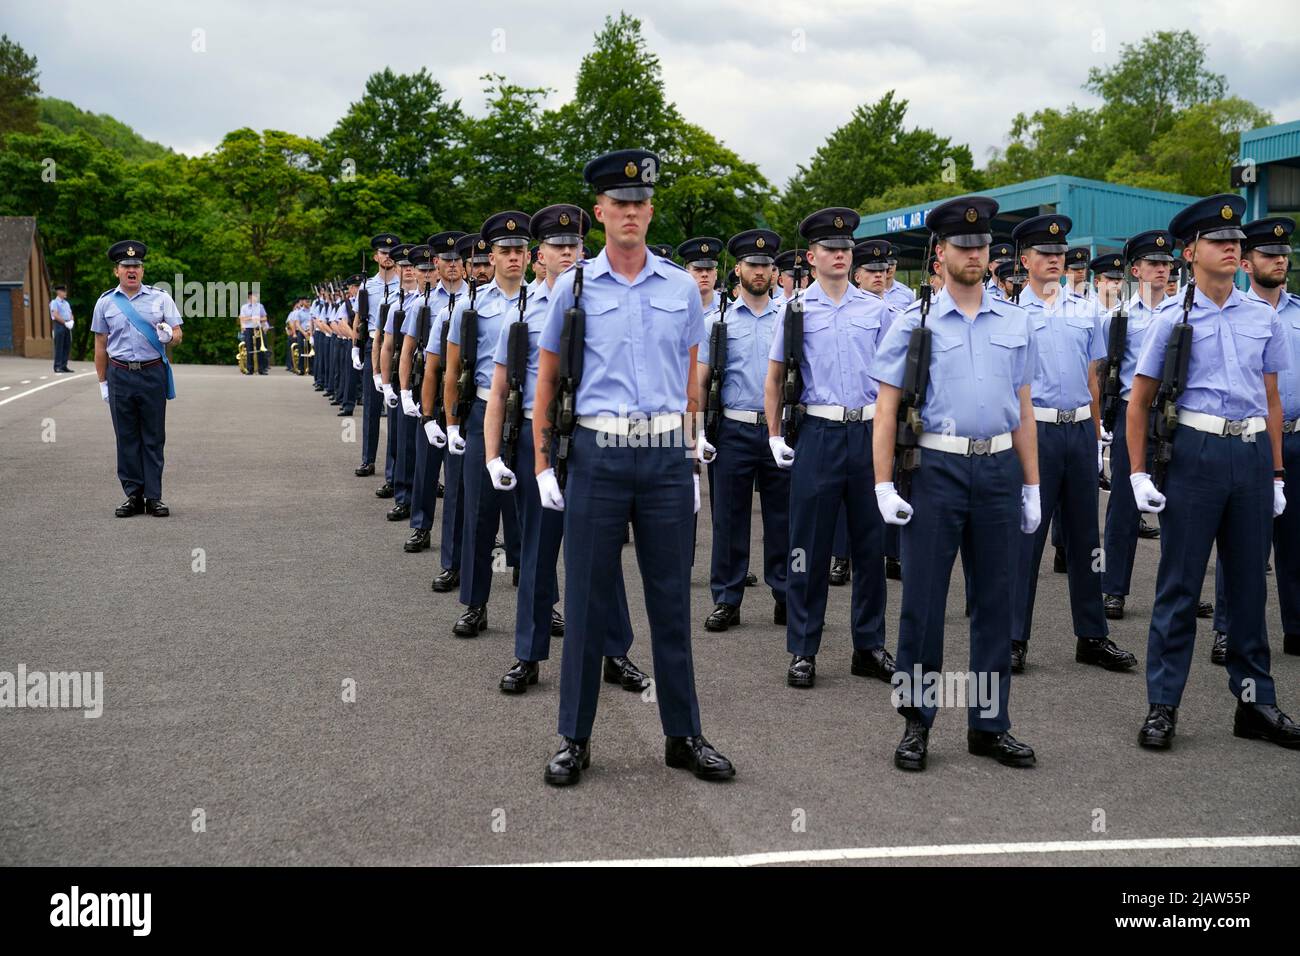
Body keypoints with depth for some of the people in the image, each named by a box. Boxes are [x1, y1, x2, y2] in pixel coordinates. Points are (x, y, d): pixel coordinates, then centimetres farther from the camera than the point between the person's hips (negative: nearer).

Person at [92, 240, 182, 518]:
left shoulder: (160, 298, 6)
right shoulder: (105, 302, 8)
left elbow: (178, 334, 3)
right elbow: (100, 345, 12)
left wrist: (169, 335, -21)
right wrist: (103, 382, 9)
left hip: (153, 374, -1)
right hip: (120, 376, 1)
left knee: (154, 438, 2)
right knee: (126, 438, 4)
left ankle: (154, 497, 7)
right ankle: (133, 496, 11)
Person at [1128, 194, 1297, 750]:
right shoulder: (1173, 319, 0)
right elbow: (1140, 401, 2)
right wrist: (1138, 473, -5)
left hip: (1252, 454, 4)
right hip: (1194, 451, -3)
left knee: (1249, 581, 11)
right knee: (1179, 584, 1)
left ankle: (1255, 702, 22)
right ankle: (1162, 707, 10)